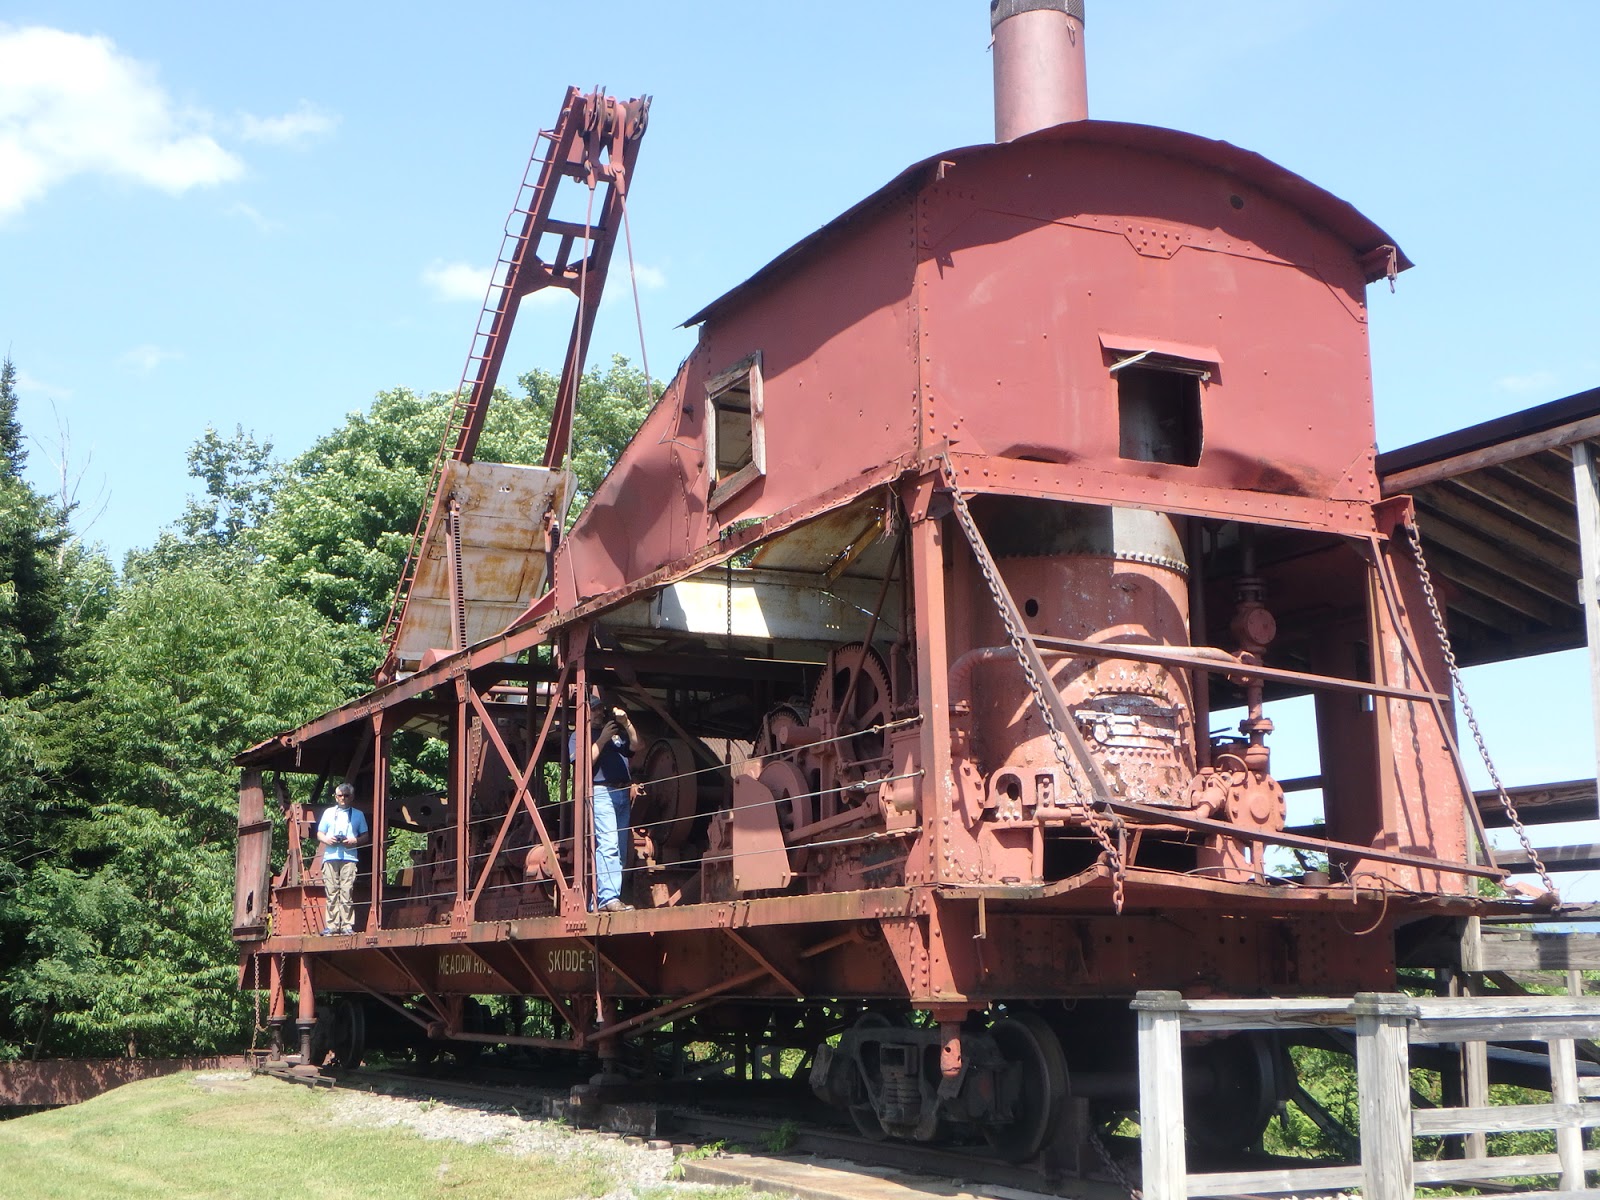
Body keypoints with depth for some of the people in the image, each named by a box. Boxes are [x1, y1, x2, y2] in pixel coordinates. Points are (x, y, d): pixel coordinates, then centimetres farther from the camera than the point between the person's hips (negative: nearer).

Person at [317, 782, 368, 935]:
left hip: (349, 857, -2)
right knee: (332, 891, -3)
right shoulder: (329, 813, 20)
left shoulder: (357, 814, 16)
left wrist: (355, 841, -8)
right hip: (330, 856, 2)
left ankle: (347, 925, -10)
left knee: (346, 891, -10)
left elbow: (365, 836, 13)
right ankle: (332, 925, -2)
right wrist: (326, 839, -4)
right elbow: (319, 834, 18)